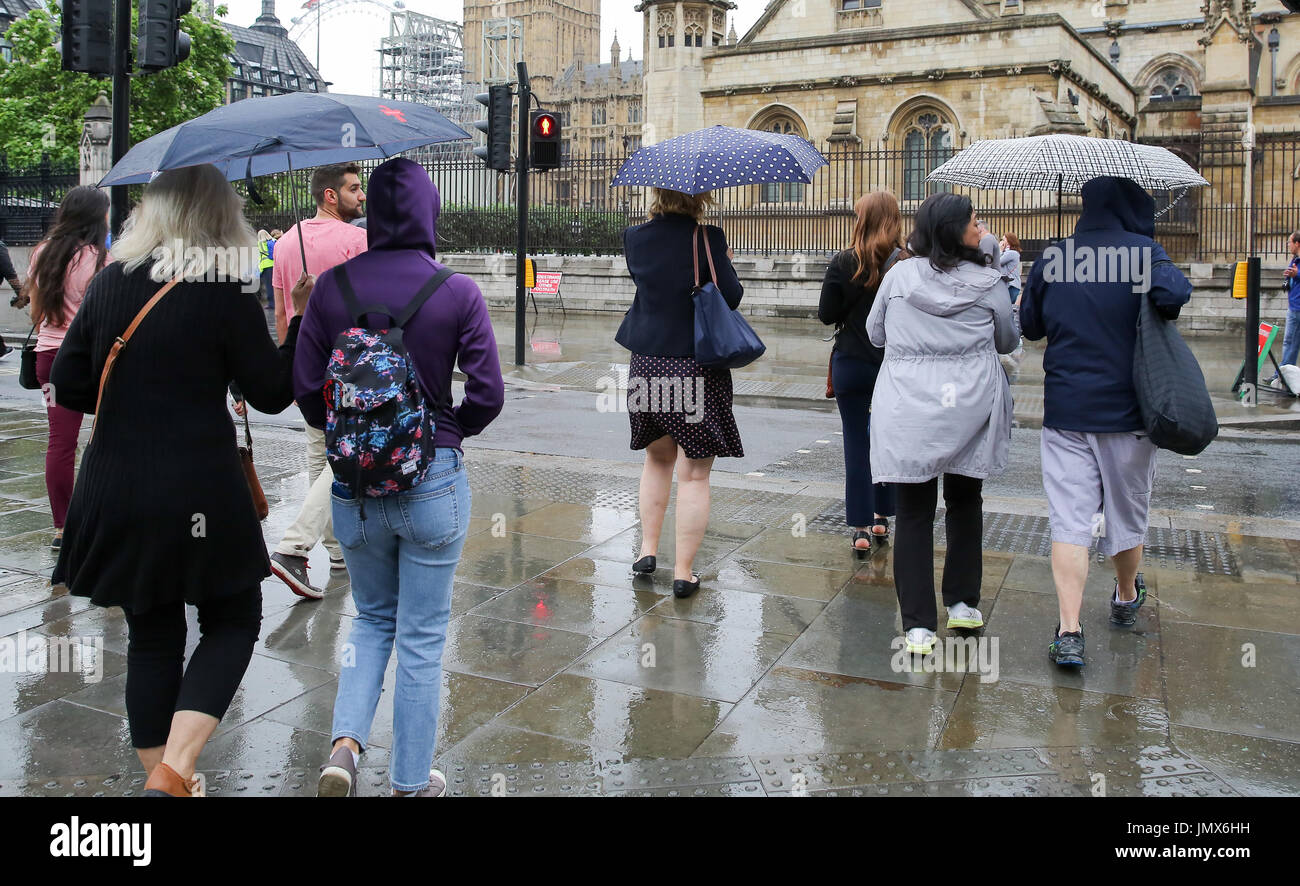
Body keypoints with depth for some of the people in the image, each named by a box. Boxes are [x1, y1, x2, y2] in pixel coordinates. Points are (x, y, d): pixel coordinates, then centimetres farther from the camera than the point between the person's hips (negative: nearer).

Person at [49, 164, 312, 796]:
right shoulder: (226, 294, -10)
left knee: (151, 635, 18)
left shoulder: (108, 283, 4)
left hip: (115, 495, 5)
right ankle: (172, 772, -1)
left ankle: (159, 773, 25)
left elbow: (69, 388, 7)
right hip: (200, 496, -4)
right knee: (232, 623, 13)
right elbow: (272, 393, -3)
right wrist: (303, 321, 7)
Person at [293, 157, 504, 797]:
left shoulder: (332, 286, -3)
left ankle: (345, 743, 7)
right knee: (421, 637, 12)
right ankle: (412, 781, 24)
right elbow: (487, 394, -9)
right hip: (434, 483, -2)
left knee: (372, 618, 25)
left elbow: (306, 388, -1)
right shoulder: (458, 292, -9)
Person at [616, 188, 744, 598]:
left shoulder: (635, 237, 1)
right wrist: (727, 262, 9)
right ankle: (683, 572, 8)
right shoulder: (708, 239, -12)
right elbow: (732, 297, -9)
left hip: (646, 366, 4)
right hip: (698, 371, -4)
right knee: (694, 475, 5)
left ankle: (648, 548, 24)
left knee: (658, 459, 24)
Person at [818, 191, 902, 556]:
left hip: (852, 364, -2)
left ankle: (861, 530, 4)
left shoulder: (843, 263, -10)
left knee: (856, 444, 4)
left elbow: (826, 314, -7)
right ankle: (882, 518, 28)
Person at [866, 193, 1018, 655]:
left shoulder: (899, 275, -1)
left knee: (914, 513, 3)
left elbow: (875, 333, 12)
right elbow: (1007, 342, 11)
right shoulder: (988, 282, -3)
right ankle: (962, 603, 27)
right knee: (965, 502, 20)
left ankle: (918, 626, 0)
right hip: (970, 404, 1)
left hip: (908, 407, 0)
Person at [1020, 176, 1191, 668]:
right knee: (1127, 509, 18)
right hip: (1125, 409, -1)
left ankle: (1069, 631, -8)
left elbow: (1029, 326, 11)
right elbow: (1173, 292, -26)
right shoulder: (1141, 250, -7)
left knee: (1069, 518, 0)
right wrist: (1161, 313, -5)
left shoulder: (1051, 258, 3)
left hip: (1064, 410, 2)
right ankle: (1126, 598, 41)